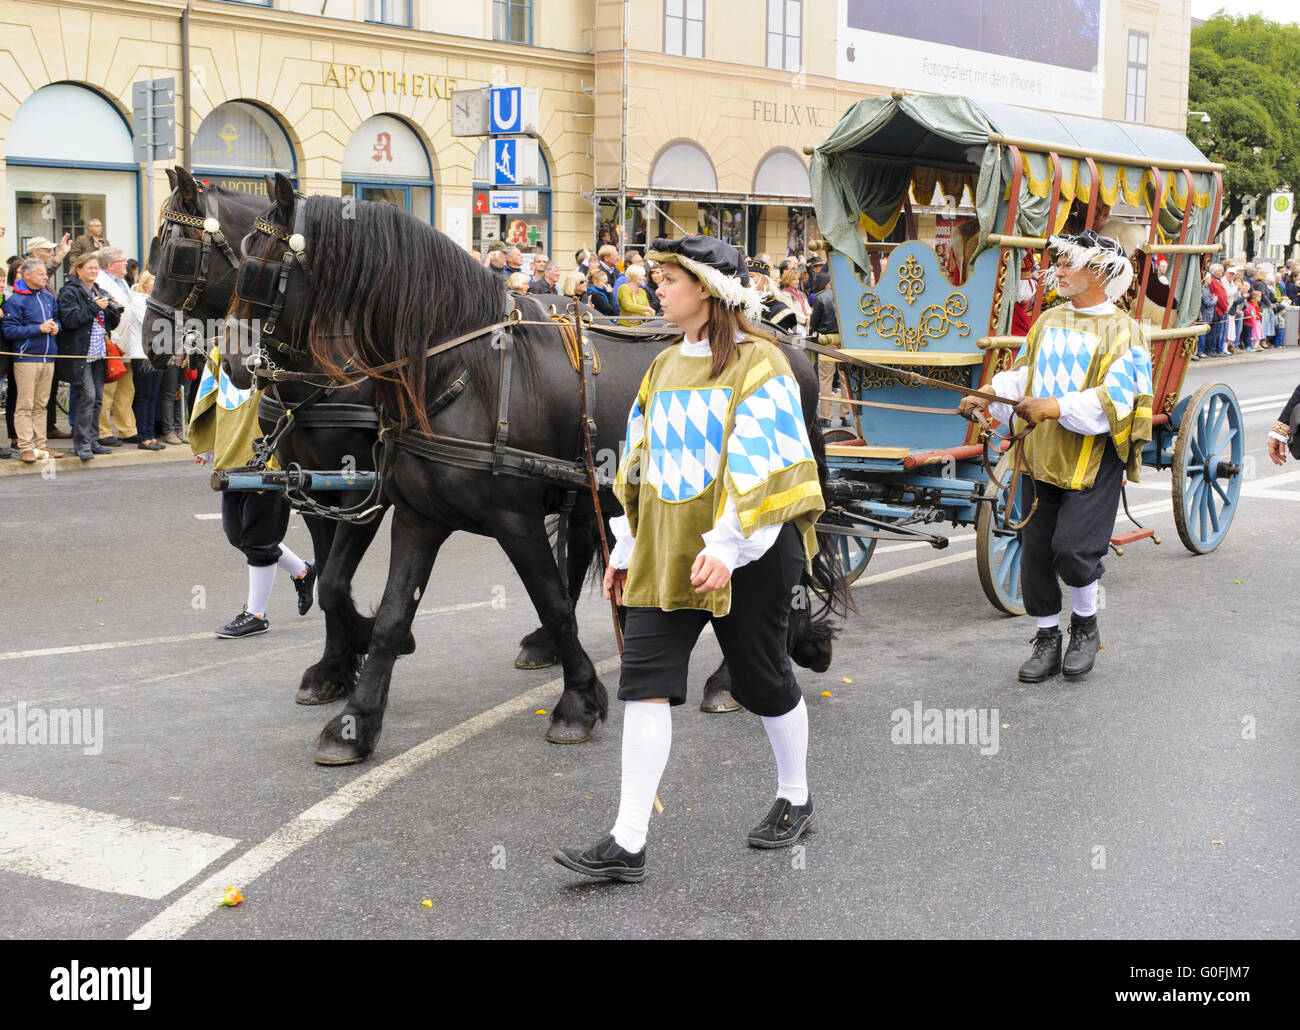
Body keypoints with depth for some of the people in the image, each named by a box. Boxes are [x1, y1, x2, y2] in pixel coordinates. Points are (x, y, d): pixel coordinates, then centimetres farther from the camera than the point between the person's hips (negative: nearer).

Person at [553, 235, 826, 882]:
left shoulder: (758, 364, -9)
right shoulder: (666, 366, 13)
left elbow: (764, 465, -17)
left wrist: (725, 548, -25)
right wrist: (626, 549, 18)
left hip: (746, 552, -6)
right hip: (667, 551, 6)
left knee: (761, 678, 8)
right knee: (644, 678, -4)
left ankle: (795, 799, 34)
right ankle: (628, 845, -3)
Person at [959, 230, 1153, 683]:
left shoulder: (1122, 331, -7)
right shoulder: (1048, 321, 13)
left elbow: (1112, 399, -18)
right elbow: (1021, 375, 19)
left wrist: (1053, 408, -27)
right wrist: (986, 396, 1)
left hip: (1092, 459, -6)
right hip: (1040, 455, 6)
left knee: (1072, 548, -12)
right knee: (1035, 550, 6)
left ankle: (1086, 626, 15)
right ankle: (1047, 639, 21)